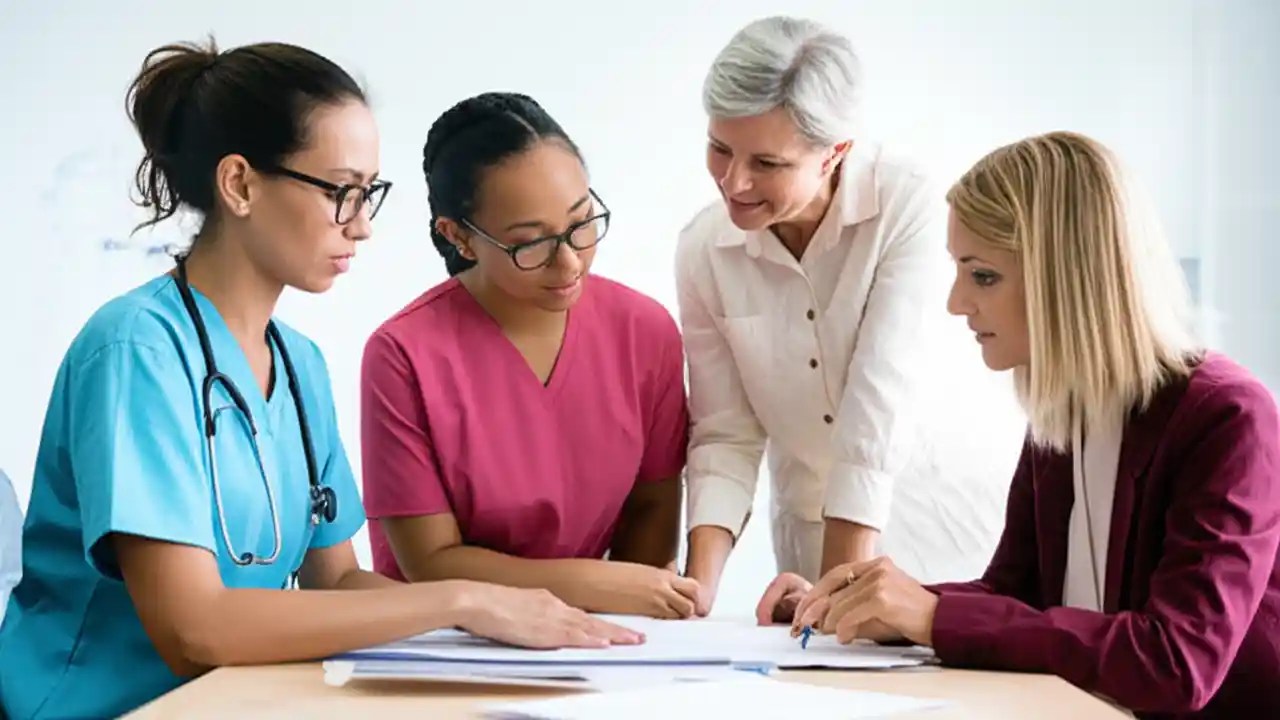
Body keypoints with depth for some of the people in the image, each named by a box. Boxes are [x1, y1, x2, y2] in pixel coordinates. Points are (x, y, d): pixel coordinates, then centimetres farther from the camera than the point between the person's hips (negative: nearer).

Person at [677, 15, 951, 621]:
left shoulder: (906, 208, -19)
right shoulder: (704, 248, -7)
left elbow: (879, 406, -24)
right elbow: (726, 435, -4)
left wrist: (840, 588, -26)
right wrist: (699, 586, -17)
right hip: (807, 523, 3)